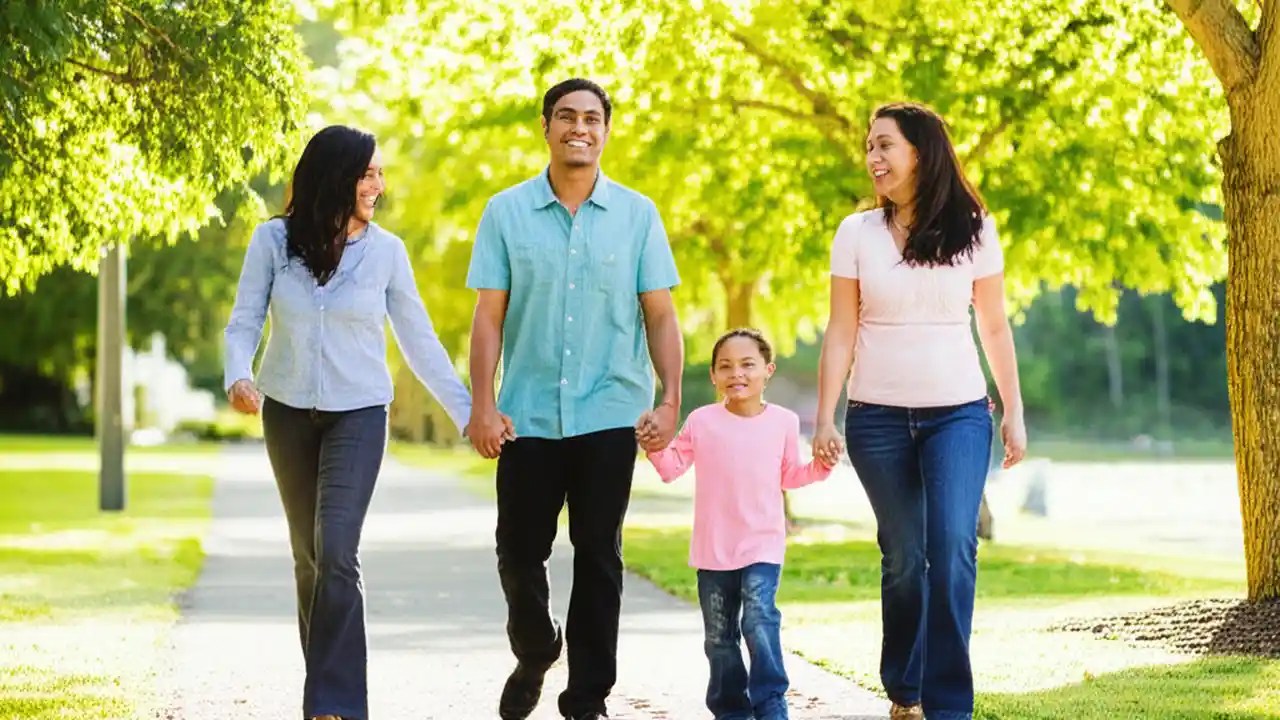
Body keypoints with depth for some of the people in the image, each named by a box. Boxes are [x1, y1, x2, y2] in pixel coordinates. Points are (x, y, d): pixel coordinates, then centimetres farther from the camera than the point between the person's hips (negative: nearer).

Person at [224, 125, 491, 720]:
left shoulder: (385, 251, -4)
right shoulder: (273, 241, -4)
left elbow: (419, 341, 1)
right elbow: (243, 322, -3)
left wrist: (468, 412, -2)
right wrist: (238, 376, -24)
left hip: (358, 415, -2)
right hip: (288, 413, 2)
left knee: (336, 554, -16)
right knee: (309, 557, 11)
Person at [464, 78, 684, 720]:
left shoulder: (637, 215, 4)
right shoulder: (506, 213, 3)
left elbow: (659, 314, 3)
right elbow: (489, 316, 1)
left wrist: (670, 399, -7)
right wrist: (482, 404, -7)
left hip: (609, 415, 0)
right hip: (529, 416, 0)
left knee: (598, 557, 3)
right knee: (519, 551, 6)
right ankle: (534, 656, 33)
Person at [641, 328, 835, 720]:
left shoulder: (783, 422, 2)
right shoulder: (701, 422, 0)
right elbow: (671, 467, 4)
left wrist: (820, 466, -3)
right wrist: (655, 445, -15)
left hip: (763, 545, -2)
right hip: (713, 550, 2)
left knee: (759, 621, -20)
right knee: (719, 636, 9)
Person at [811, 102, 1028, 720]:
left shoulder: (973, 229, 1)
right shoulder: (857, 233, 2)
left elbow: (994, 328, 6)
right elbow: (841, 333, 2)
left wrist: (1013, 413, 4)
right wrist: (825, 418, -3)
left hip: (958, 413, -1)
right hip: (879, 415, 1)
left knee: (953, 549, -14)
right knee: (903, 557, 6)